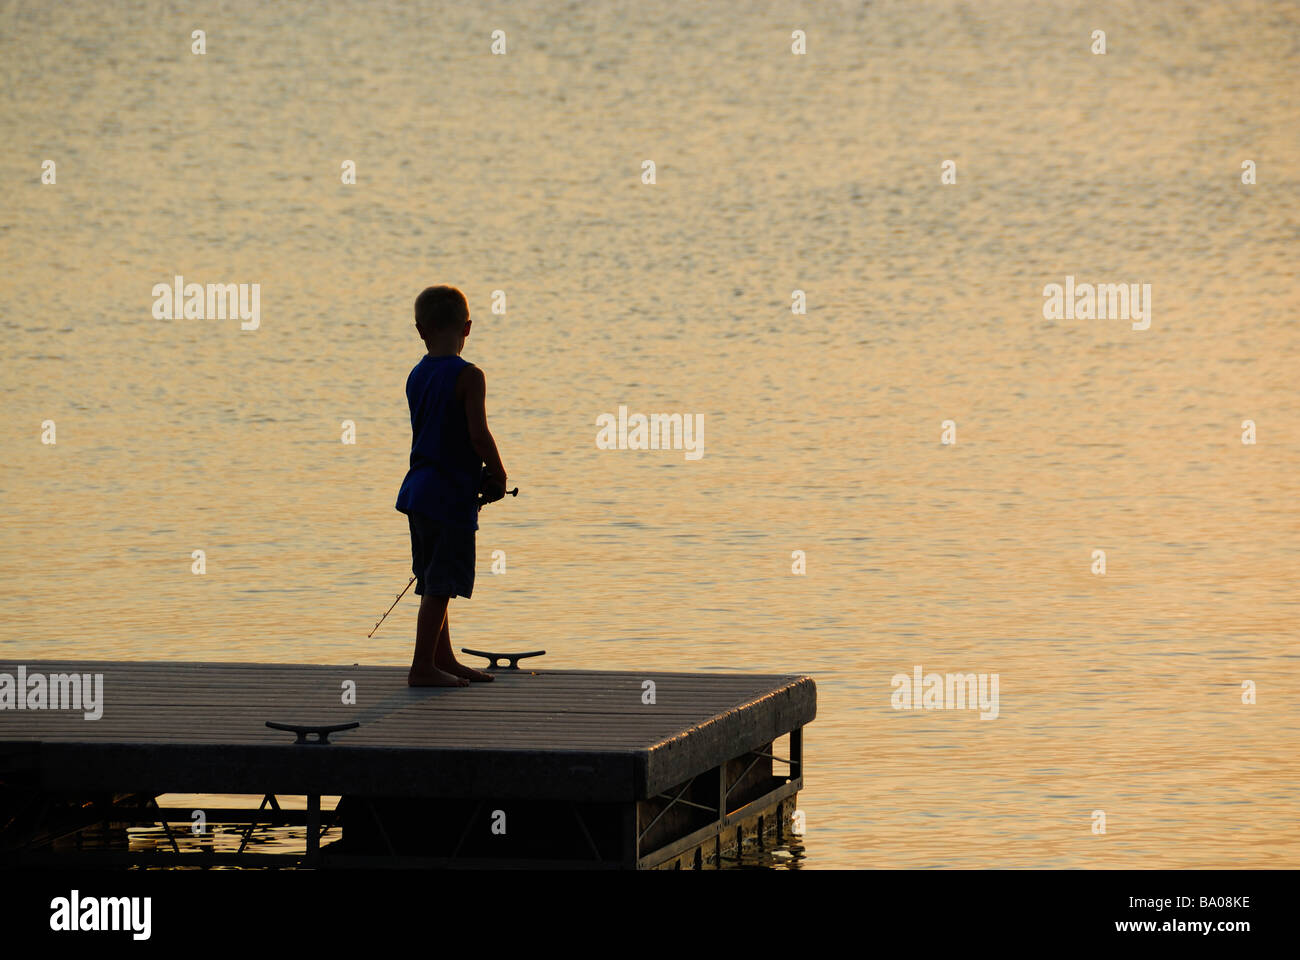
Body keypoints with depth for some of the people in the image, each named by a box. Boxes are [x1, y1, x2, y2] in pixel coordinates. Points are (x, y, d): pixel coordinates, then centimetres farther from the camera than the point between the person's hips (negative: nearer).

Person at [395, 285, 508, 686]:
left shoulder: (416, 376, 9)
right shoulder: (468, 376, -15)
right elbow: (478, 435, -21)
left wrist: (481, 473, 13)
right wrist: (498, 476, -3)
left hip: (419, 489, 8)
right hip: (451, 495, -8)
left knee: (435, 581, 17)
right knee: (440, 585, -3)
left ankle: (444, 660, 27)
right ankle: (423, 666, -1)